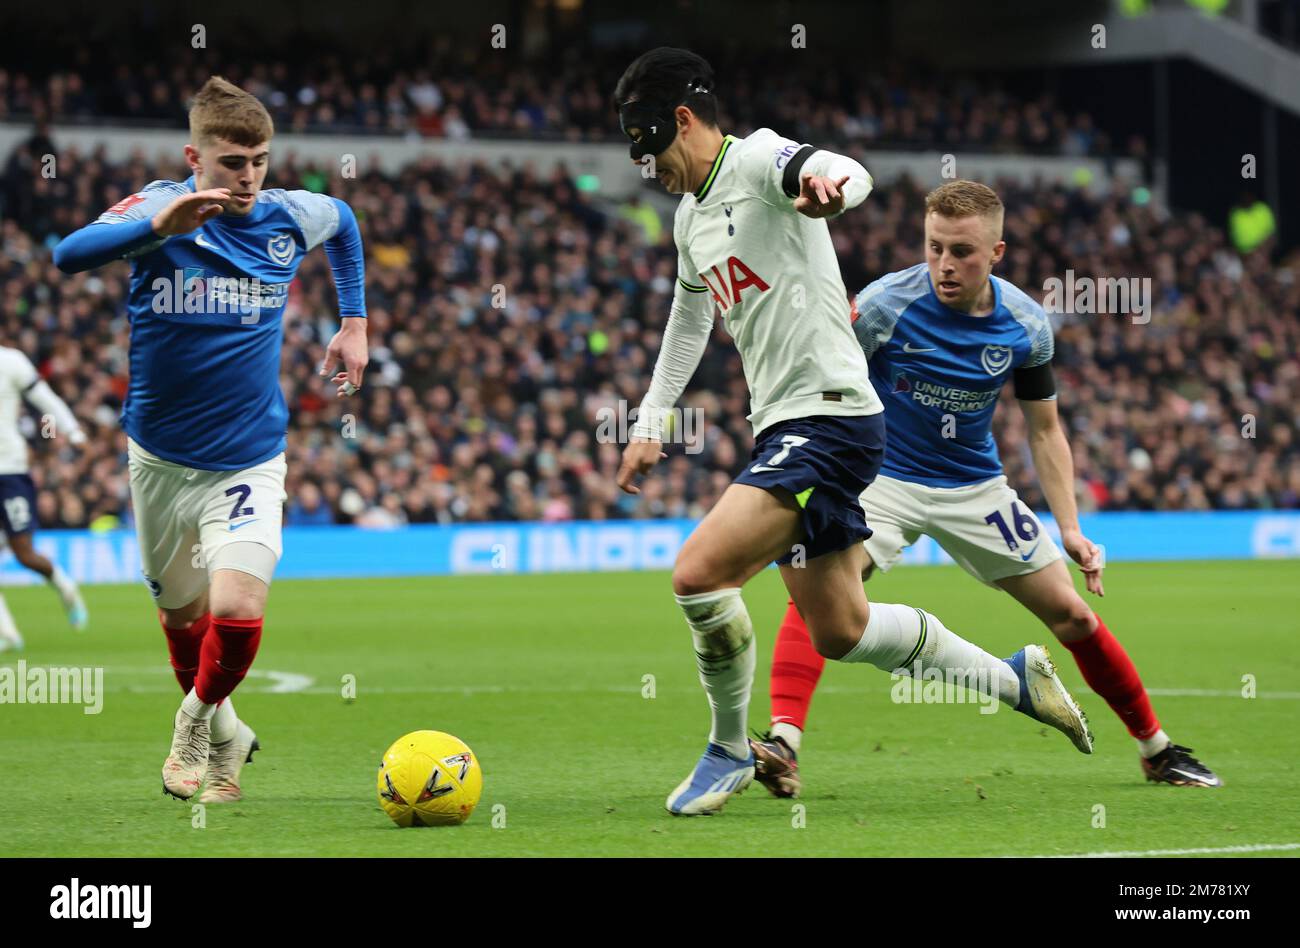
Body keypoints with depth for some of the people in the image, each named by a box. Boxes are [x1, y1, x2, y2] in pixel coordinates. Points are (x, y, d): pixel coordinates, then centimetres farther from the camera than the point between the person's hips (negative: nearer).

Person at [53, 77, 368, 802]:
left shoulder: (293, 218, -7)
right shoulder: (159, 209, -16)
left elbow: (344, 221, 20)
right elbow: (70, 255, -36)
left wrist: (355, 324, 16)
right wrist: (156, 226, -52)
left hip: (249, 460, 0)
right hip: (162, 459, 0)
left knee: (237, 615, -18)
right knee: (181, 613, 16)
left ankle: (198, 719, 13)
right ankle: (224, 735, 42)